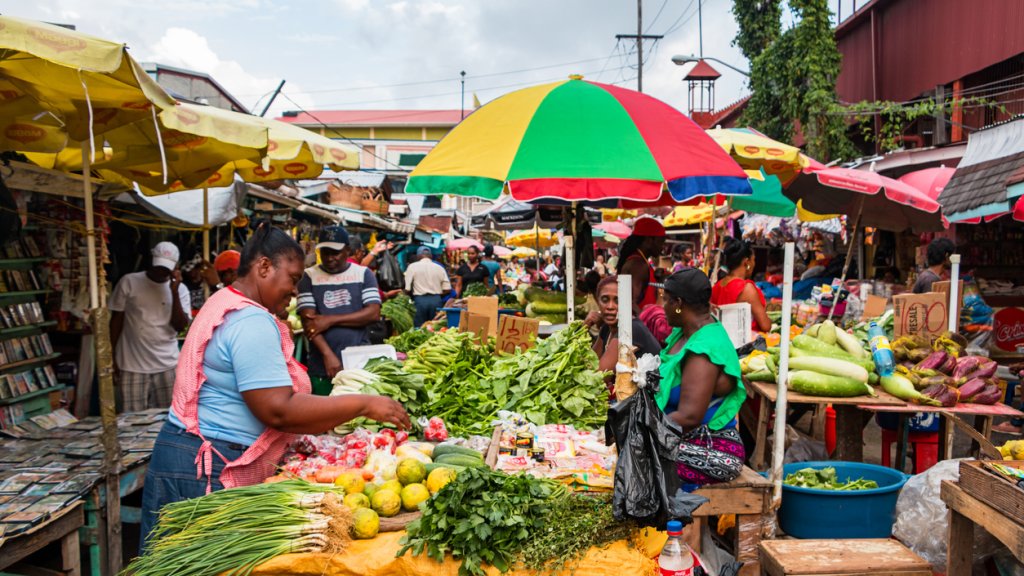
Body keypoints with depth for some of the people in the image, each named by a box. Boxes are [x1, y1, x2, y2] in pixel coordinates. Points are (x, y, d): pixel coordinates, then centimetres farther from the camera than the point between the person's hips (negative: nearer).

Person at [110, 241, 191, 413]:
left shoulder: (181, 289, 3)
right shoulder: (129, 282, -2)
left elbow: (180, 326, -6)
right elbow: (116, 320, 4)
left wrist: (174, 291, -13)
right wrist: (111, 356, 3)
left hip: (167, 366, 2)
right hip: (132, 366, -2)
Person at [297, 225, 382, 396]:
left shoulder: (364, 274, 4)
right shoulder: (309, 276, 3)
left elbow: (374, 313, -6)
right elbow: (308, 321, -5)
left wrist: (330, 320, -12)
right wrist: (328, 355, -18)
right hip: (321, 367, 0)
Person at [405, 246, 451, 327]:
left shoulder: (413, 266, -1)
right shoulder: (439, 267, 6)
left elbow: (407, 289, -5)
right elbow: (447, 289, 2)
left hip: (419, 300, -2)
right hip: (436, 300, 2)